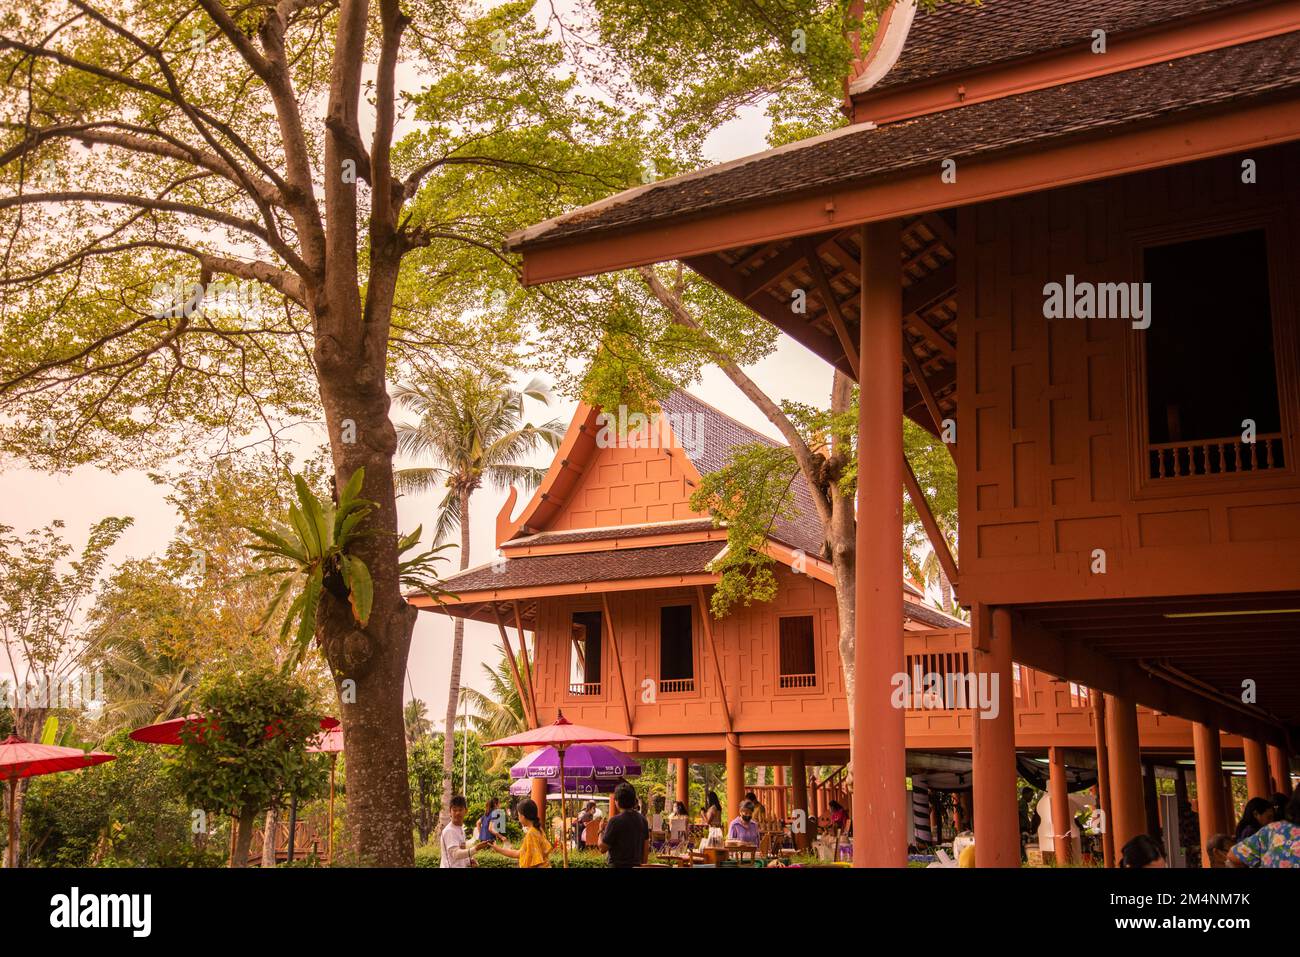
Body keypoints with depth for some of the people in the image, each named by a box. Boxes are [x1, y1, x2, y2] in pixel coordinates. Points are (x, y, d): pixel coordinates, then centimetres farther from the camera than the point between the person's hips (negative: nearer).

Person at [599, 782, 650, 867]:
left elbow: (603, 848, -8)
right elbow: (646, 848, 11)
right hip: (636, 865, 6)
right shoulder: (642, 819, 5)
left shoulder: (615, 821, -14)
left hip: (618, 865, -6)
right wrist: (642, 864, 22)